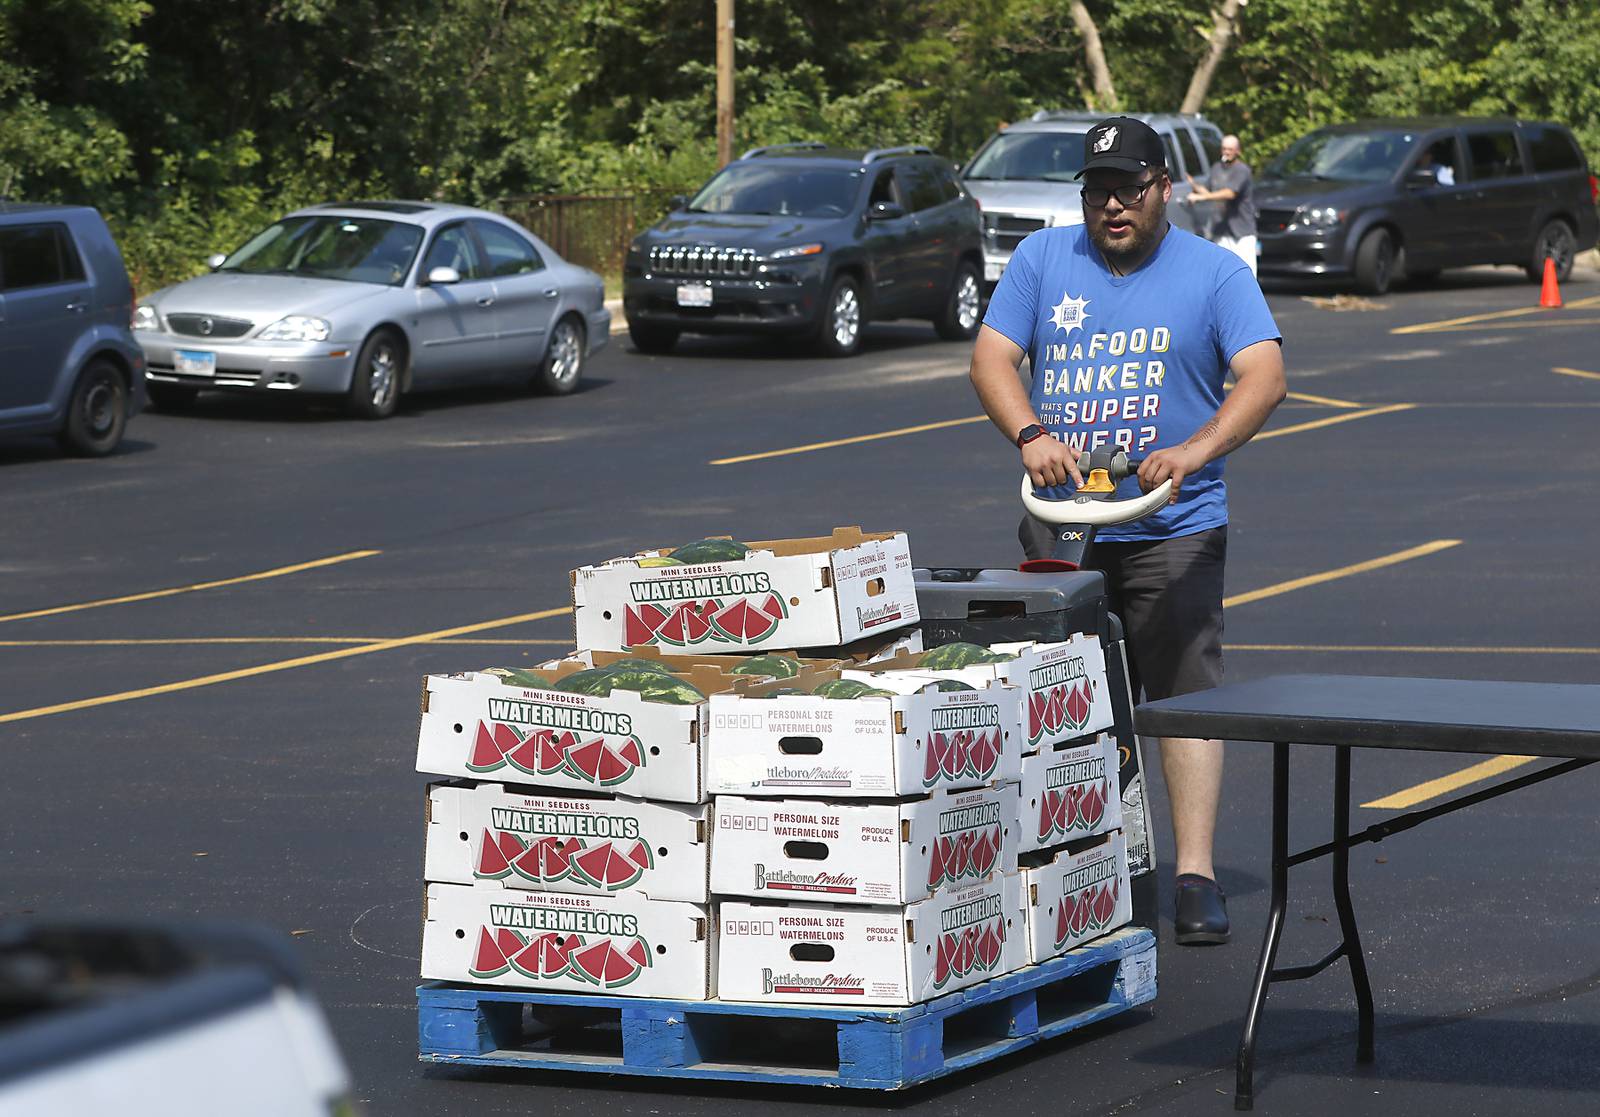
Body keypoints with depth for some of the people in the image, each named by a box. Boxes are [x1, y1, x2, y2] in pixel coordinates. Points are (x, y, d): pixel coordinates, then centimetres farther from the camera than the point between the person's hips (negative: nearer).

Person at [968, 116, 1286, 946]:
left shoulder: (1214, 273, -1)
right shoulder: (1043, 258, 7)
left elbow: (1264, 378, -12)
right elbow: (991, 356, 0)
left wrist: (1195, 451, -30)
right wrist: (1029, 434, -20)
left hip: (1174, 527, -3)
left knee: (1185, 693, -10)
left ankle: (1194, 877, -12)